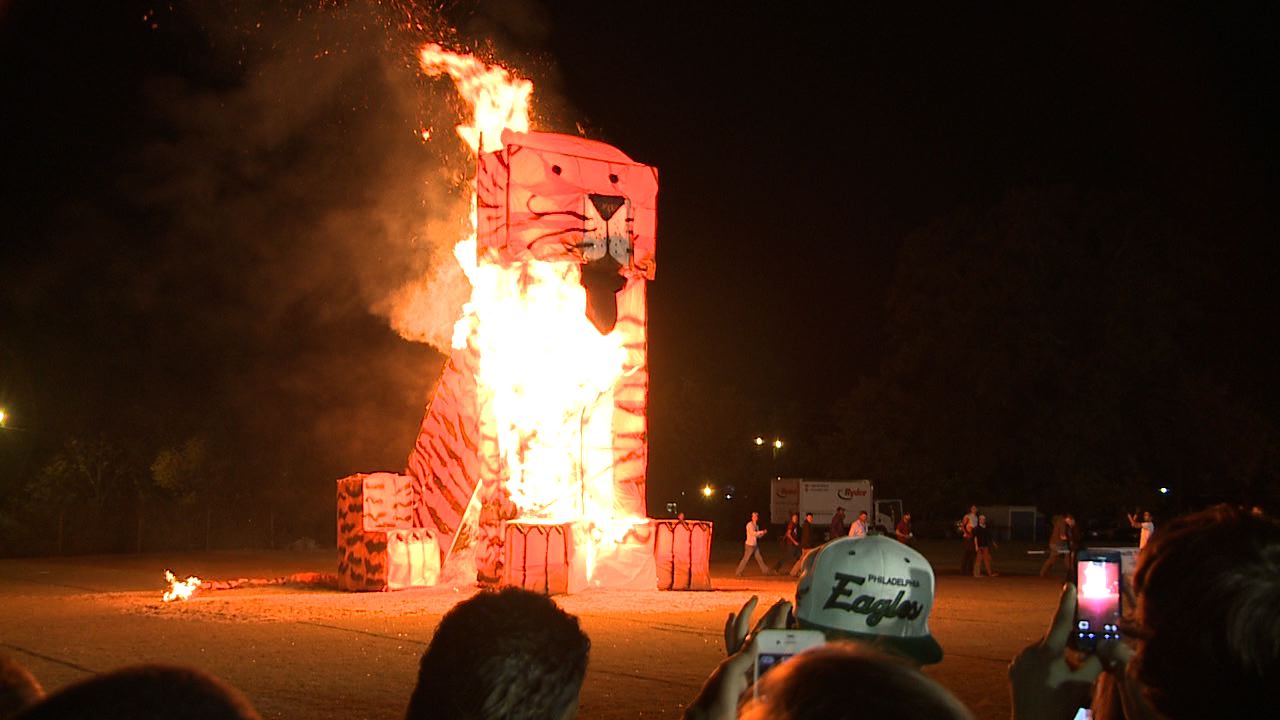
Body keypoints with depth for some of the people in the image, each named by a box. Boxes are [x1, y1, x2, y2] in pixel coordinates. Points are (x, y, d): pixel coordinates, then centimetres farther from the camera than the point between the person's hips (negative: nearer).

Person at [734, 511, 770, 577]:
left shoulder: (756, 526, 13)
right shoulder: (750, 524, -12)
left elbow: (758, 536, 15)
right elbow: (753, 533, -24)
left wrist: (763, 533, -3)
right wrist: (761, 532, -18)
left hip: (755, 545, 8)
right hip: (750, 545, -8)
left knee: (759, 558, 11)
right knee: (745, 559, -6)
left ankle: (765, 571, 17)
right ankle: (738, 572, -1)